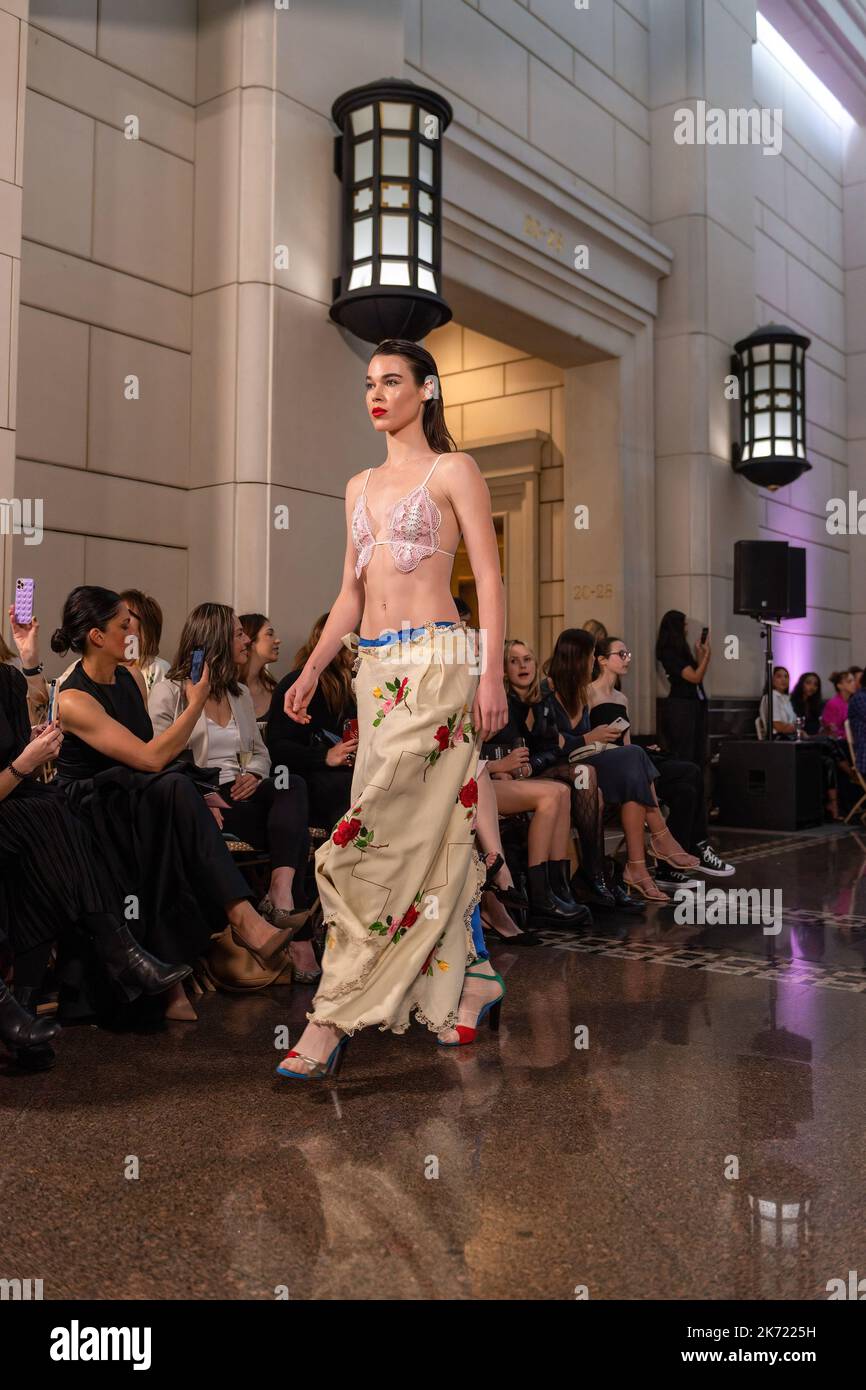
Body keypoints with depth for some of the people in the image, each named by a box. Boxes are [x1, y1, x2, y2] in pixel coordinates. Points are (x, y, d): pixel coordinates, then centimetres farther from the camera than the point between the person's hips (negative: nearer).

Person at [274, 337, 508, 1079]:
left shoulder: (453, 471, 1)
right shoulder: (360, 486, 19)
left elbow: (490, 577, -5)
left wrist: (493, 674, -14)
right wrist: (312, 670, 10)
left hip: (435, 661, -7)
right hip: (376, 667, 7)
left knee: (380, 834, -11)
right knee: (432, 832, 9)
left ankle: (337, 1017, -7)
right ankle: (472, 981, 22)